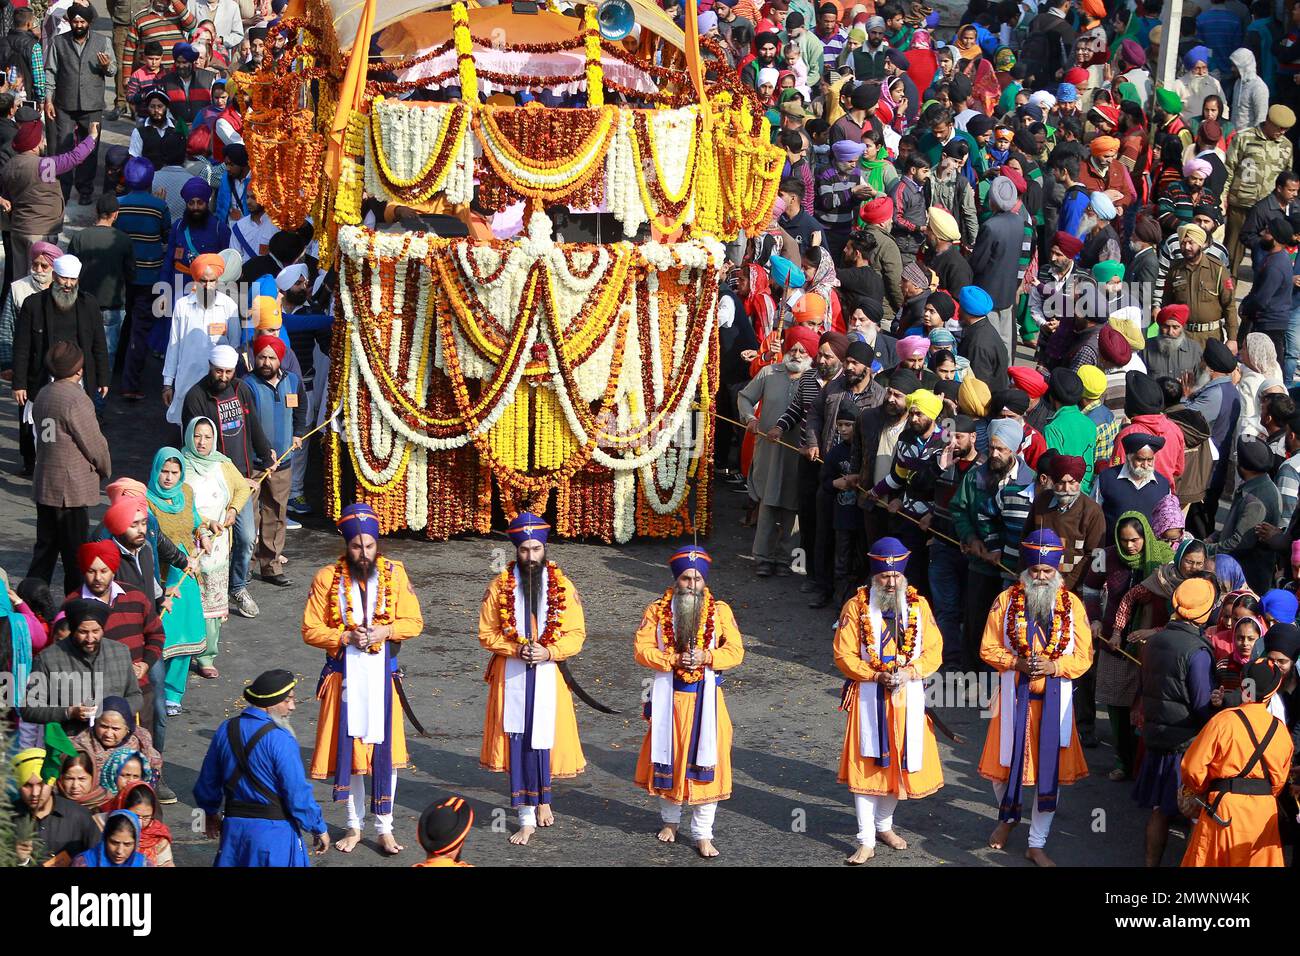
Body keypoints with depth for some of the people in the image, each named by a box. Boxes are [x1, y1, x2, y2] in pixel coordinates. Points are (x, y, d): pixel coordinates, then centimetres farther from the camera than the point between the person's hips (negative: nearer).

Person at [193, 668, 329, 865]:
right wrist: (320, 829, -3)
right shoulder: (280, 740, -19)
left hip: (234, 826, 5)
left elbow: (207, 782, 13)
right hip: (275, 829, -5)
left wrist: (210, 812, 31)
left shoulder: (226, 730, 2)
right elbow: (298, 794, -16)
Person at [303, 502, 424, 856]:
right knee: (349, 748, 6)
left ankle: (385, 829, 12)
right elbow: (310, 629, -2)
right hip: (345, 674, 0)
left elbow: (414, 622, 2)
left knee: (385, 749, 1)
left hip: (381, 673, 0)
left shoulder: (395, 574, -1)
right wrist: (346, 637, -17)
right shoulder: (327, 578, -4)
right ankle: (354, 826, 21)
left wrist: (386, 631, -16)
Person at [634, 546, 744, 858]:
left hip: (705, 698, -1)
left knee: (706, 761, -2)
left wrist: (706, 657, -19)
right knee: (667, 759, 11)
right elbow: (641, 649, -5)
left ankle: (703, 834, 5)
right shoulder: (657, 611, 0)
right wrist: (674, 660, -18)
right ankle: (670, 819, 33)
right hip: (668, 696, 1)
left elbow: (735, 651, -3)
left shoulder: (720, 611, 0)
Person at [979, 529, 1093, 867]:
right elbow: (988, 648, 0)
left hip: (1054, 698, 0)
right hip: (1015, 696, 0)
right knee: (1006, 761, 8)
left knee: (1050, 768, 3)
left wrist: (1054, 666, -17)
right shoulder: (1006, 600, -2)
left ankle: (1037, 844, 15)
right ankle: (1008, 816, 41)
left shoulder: (1072, 605, -1)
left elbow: (1084, 657, 1)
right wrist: (1017, 663, -17)